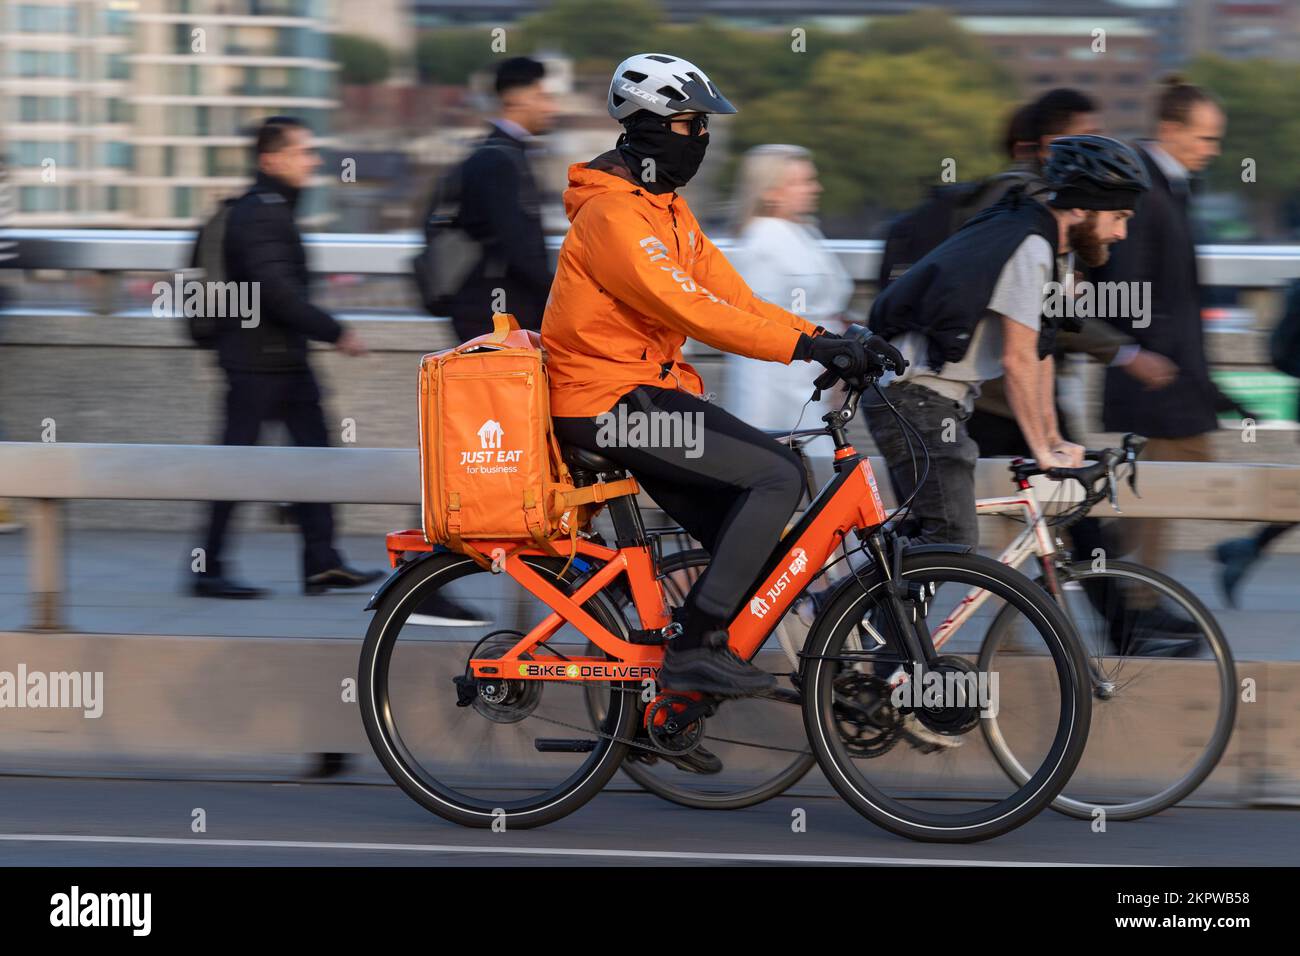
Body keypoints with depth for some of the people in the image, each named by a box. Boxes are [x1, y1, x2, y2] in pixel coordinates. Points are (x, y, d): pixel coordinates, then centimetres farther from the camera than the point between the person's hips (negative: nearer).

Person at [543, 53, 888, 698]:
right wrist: (800, 346, -27)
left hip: (650, 396, 10)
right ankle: (696, 648, -18)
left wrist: (825, 338, -5)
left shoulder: (669, 211, 16)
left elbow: (734, 299, 9)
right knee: (779, 475, -18)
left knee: (748, 542, 6)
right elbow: (689, 310, -24)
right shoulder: (615, 214, -16)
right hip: (614, 403, -10)